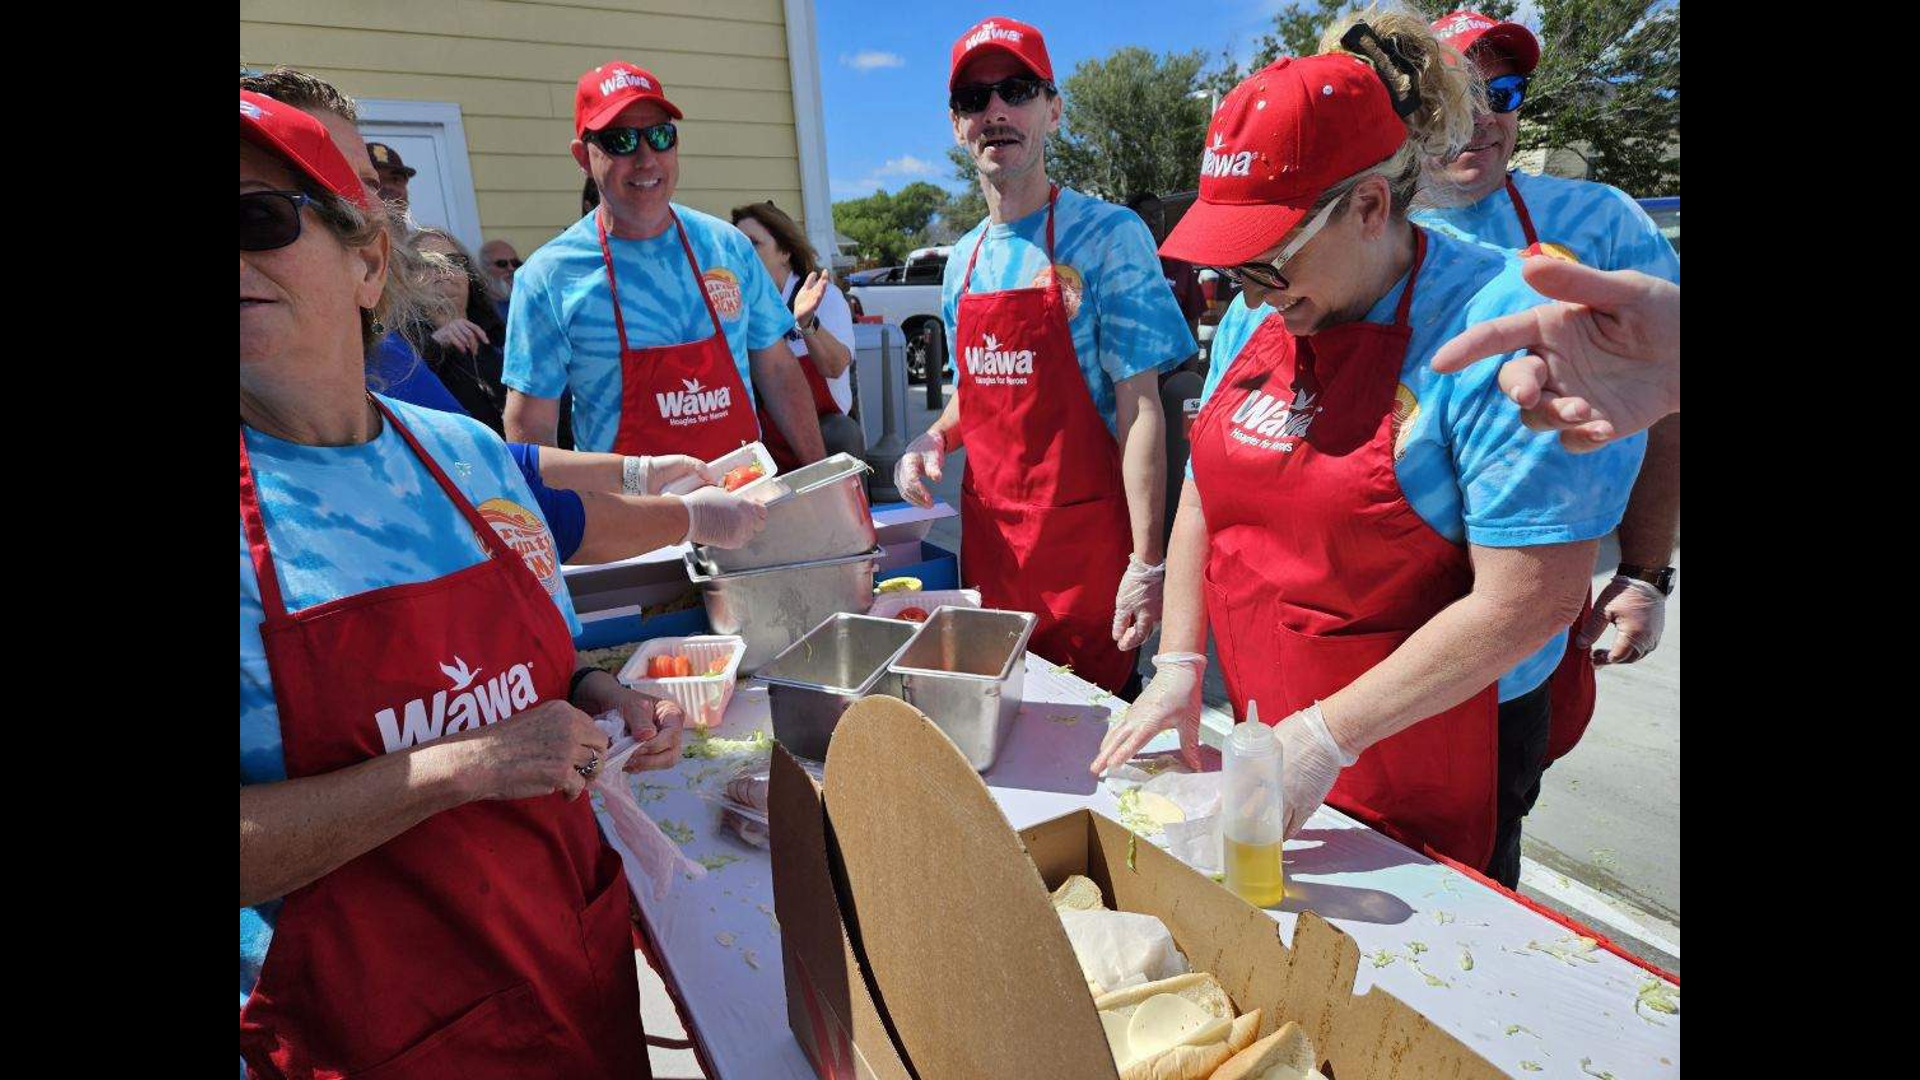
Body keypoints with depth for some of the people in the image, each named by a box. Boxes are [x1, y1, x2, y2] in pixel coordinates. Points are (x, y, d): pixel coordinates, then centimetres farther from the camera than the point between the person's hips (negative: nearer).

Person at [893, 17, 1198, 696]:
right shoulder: (963, 261, 10)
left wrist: (1146, 562, -18)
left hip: (1082, 533, -5)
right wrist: (933, 441, -2)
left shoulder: (1107, 236, -8)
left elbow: (1139, 406, -13)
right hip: (988, 531, 6)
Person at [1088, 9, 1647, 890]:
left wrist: (1327, 736, -22)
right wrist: (1179, 667, -3)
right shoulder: (1256, 318, 1)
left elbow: (1527, 598, -22)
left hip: (1429, 753, -5)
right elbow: (1205, 496, 5)